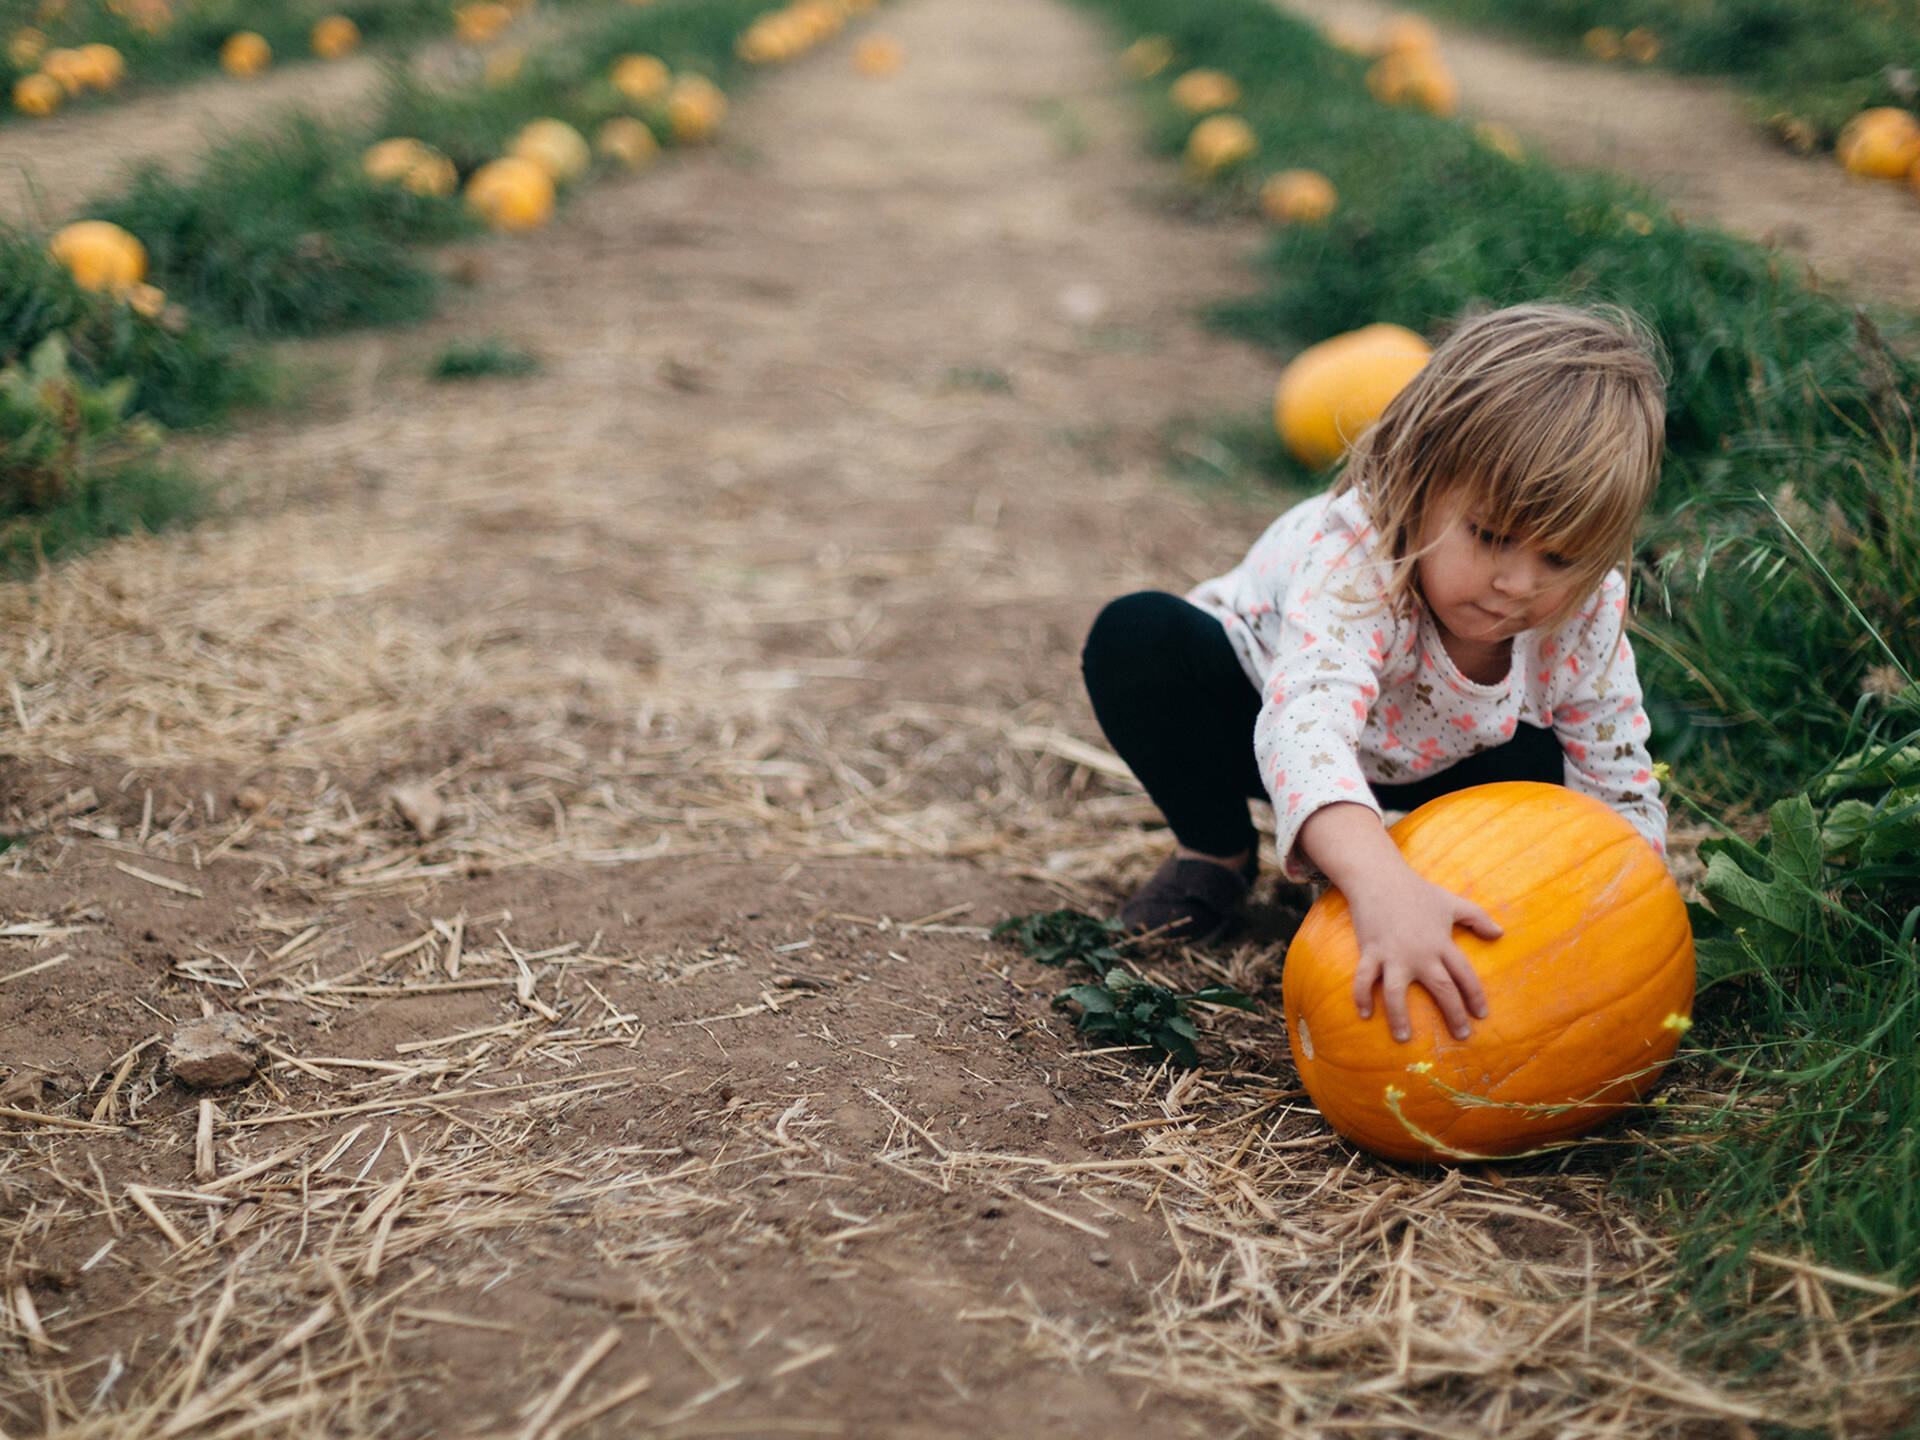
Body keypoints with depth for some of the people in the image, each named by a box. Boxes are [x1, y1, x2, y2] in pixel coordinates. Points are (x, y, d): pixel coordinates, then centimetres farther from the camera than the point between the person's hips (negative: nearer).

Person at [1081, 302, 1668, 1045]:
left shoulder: (1587, 613, -27)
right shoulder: (1356, 560, -44)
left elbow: (1621, 791, -16)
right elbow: (1304, 721, -61)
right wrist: (1382, 887, -77)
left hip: (1418, 767, 4)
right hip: (1254, 700, -3)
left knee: (1538, 770, -26)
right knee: (1137, 636, -32)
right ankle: (1217, 851, -6)